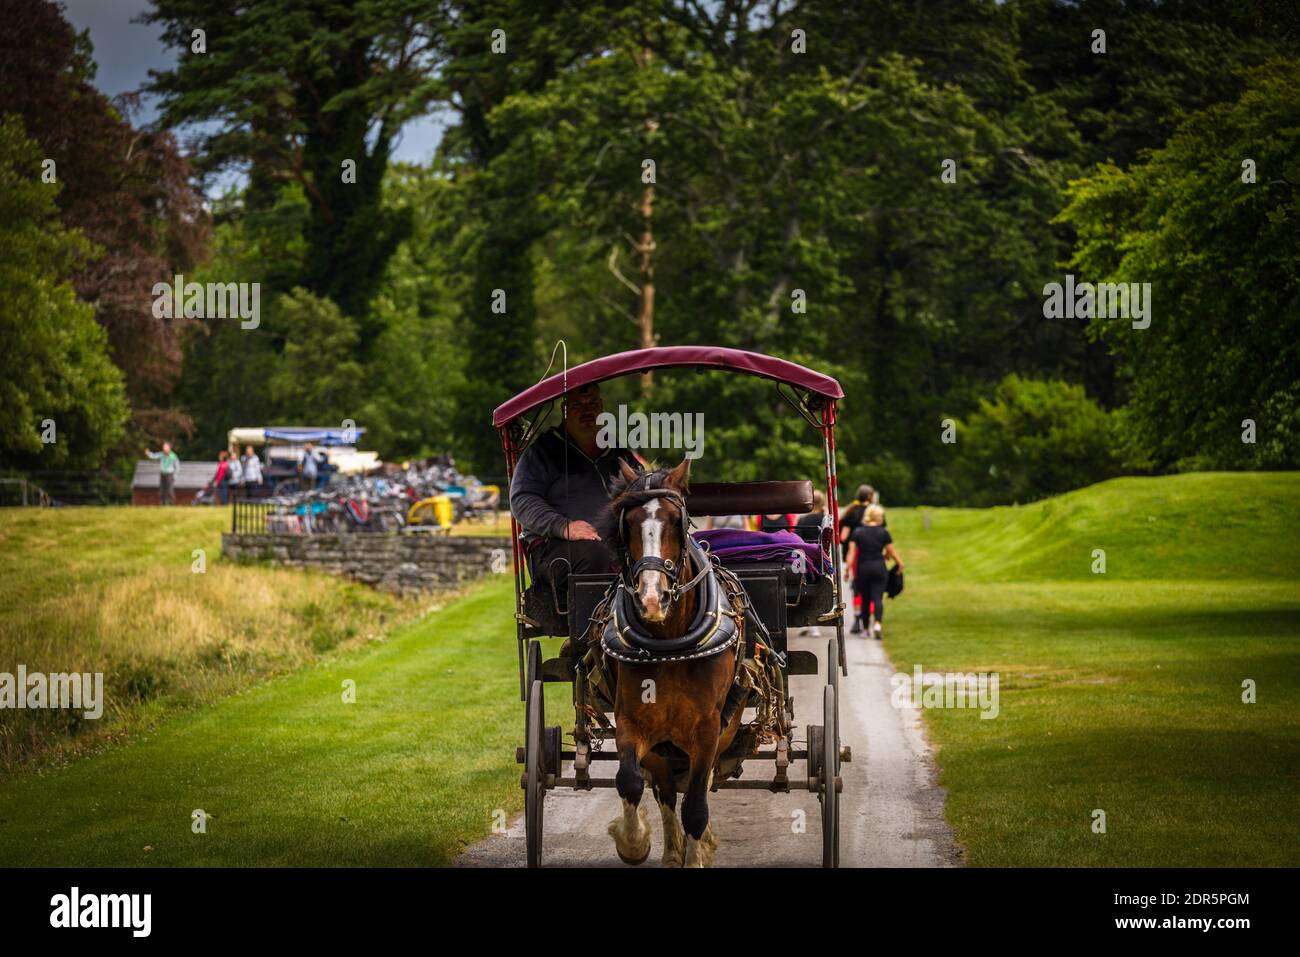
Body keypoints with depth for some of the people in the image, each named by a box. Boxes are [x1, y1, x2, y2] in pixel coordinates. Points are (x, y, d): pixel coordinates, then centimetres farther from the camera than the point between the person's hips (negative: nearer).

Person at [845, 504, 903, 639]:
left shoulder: (857, 532, 2)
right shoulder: (883, 533, -2)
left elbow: (852, 551, -4)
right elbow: (891, 552, 3)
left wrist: (848, 568, -6)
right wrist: (900, 563, 19)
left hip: (862, 568, 2)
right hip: (879, 567, -2)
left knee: (865, 598, 13)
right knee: (878, 598, -4)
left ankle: (866, 626, 18)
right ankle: (877, 624, -23)